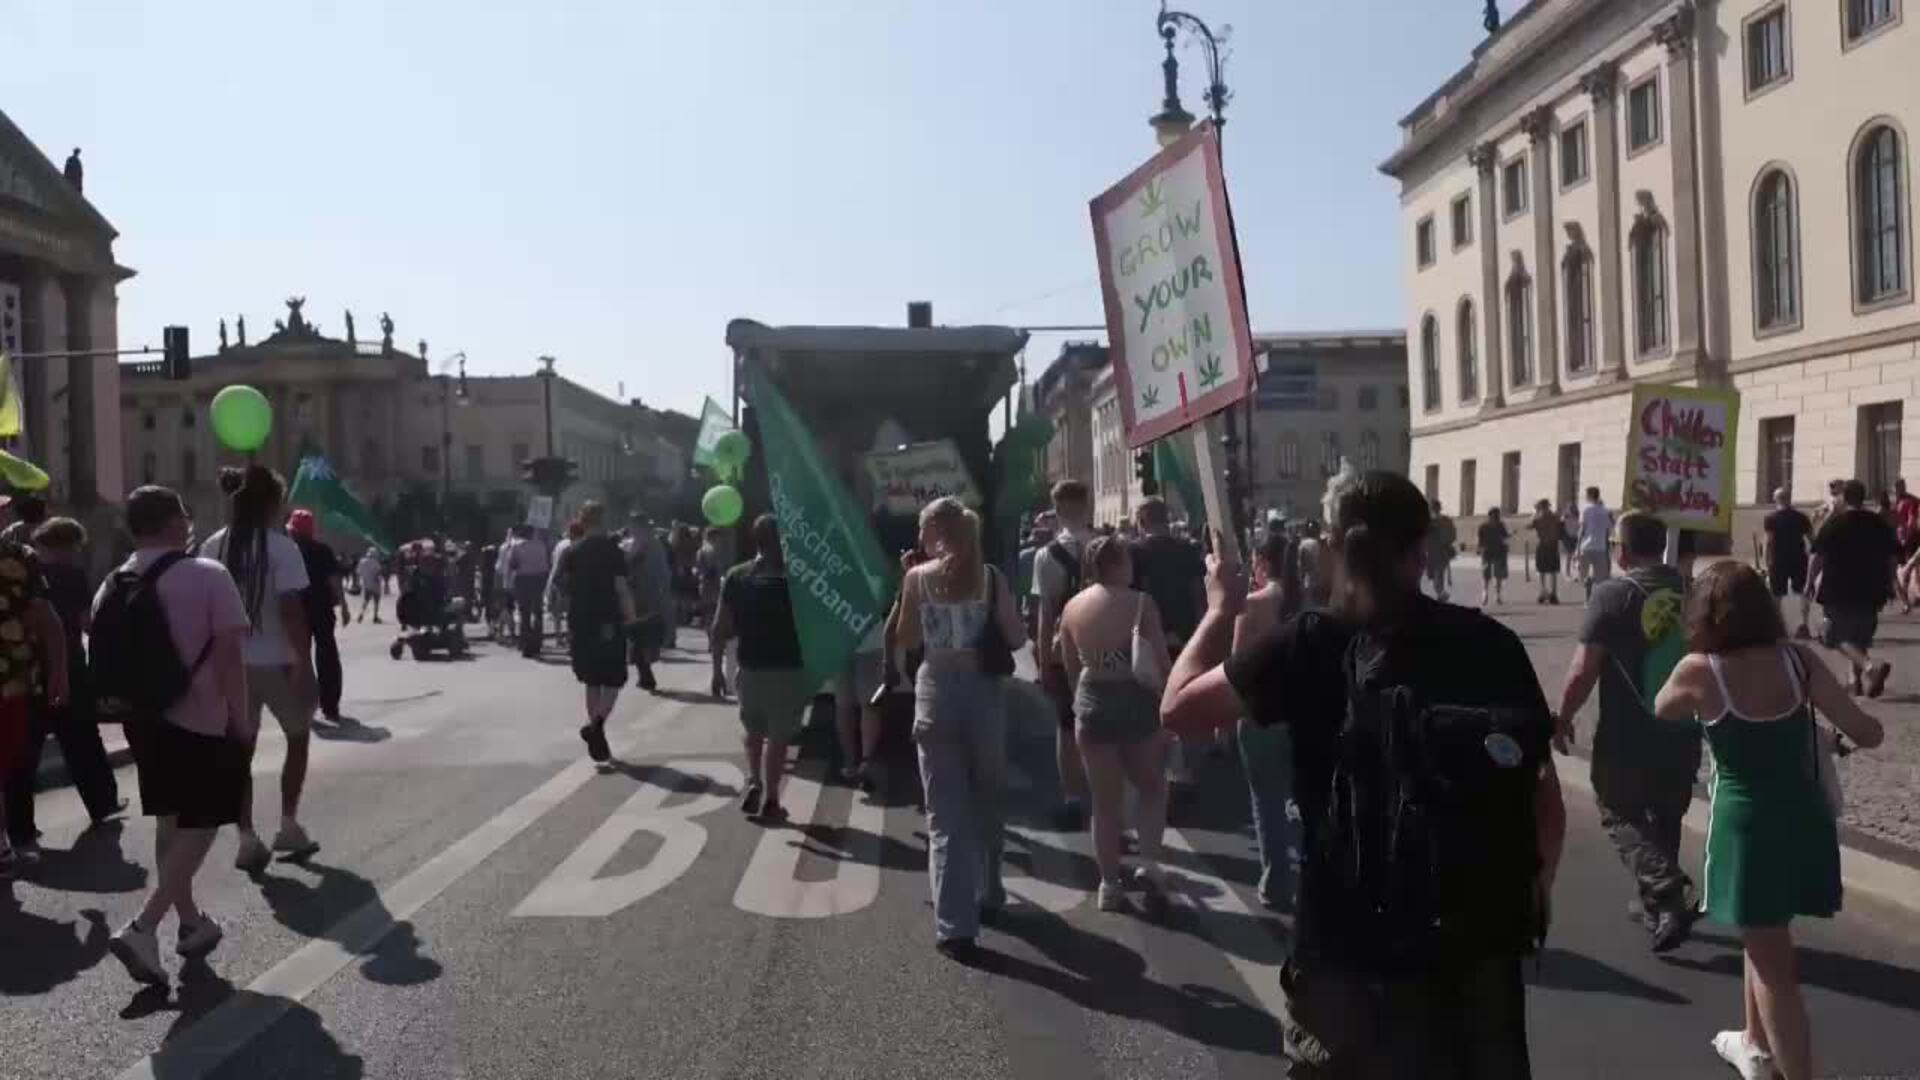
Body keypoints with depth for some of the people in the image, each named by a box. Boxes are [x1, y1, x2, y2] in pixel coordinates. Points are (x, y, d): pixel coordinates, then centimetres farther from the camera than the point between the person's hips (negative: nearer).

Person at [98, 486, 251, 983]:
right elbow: (228, 654, -16)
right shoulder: (207, 576, -13)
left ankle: (191, 922, 29)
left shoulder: (111, 586, 5)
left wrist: (128, 706, 21)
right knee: (200, 825, 2)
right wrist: (241, 717, -9)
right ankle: (142, 928, -12)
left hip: (143, 719, 7)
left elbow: (107, 657, 8)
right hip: (203, 720, -7)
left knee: (171, 821, 19)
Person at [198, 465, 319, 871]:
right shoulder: (281, 547, -13)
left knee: (241, 750, 10)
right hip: (276, 662, -4)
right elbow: (291, 610, -18)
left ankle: (247, 839, 9)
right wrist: (305, 661, -15)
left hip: (231, 662, 4)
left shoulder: (212, 547, 3)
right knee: (298, 736, 17)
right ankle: (289, 826, 17)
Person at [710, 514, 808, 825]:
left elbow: (721, 628, -1)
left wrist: (717, 668, 7)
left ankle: (754, 782, 11)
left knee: (754, 730, 24)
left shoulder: (736, 576, 0)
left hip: (750, 668, 3)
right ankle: (770, 801, 10)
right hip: (788, 669, -3)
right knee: (778, 735, 7)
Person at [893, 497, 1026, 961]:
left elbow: (906, 640, 7)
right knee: (987, 801, 20)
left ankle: (955, 926, -5)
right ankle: (988, 897, 36)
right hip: (984, 689, 2)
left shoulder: (919, 576, -4)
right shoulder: (990, 576, -2)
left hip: (937, 691, -2)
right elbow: (1017, 638, 0)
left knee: (945, 812, 1)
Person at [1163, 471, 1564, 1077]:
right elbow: (1545, 797, 0)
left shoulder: (1313, 647, -10)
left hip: (1353, 955, -3)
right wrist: (1533, 898, 15)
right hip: (1485, 947, 3)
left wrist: (1222, 611, 11)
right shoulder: (1494, 645, -1)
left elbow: (1179, 707, -4)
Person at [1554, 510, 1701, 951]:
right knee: (1665, 819, 20)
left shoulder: (1612, 594, -16)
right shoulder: (1692, 592, 2)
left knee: (1621, 816, 8)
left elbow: (1583, 670, -17)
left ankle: (1670, 892, -12)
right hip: (1683, 732, 6)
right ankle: (1652, 901, 31)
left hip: (1627, 736, -6)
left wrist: (1563, 717, -6)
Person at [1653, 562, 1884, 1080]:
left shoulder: (1699, 670, -12)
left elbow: (1662, 709, 8)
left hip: (1747, 825, -5)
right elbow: (1867, 733, -3)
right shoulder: (1799, 659, -4)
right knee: (1764, 939, 27)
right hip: (1805, 818, 5)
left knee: (1771, 960, 7)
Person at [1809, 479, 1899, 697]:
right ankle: (1858, 680, 22)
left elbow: (1817, 558, -10)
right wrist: (1887, 585, 17)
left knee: (1840, 637, 0)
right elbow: (1893, 558, 8)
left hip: (1839, 592, -5)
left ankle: (1870, 665, -25)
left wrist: (1811, 581, 2)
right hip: (1871, 592, 5)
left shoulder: (1833, 524, -7)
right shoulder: (1880, 524, 6)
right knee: (1860, 636, 19)